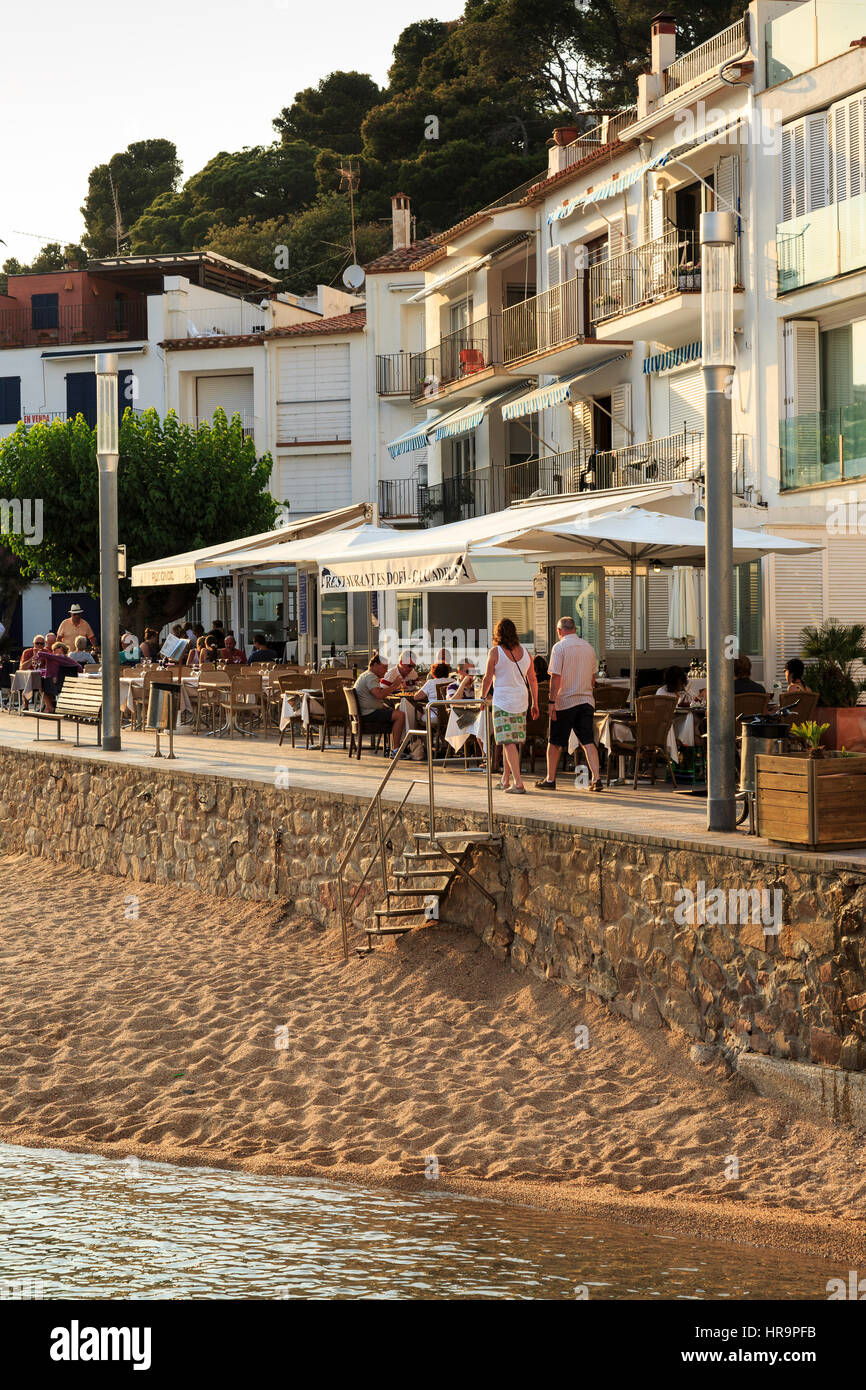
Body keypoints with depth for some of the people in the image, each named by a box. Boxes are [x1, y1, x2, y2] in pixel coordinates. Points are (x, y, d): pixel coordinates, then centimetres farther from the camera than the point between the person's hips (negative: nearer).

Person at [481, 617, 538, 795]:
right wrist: (535, 704, 18)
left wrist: (483, 697, 13)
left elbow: (488, 677, -3)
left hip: (502, 700, -5)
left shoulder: (495, 652, -7)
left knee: (509, 742, -8)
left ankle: (518, 782, -17)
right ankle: (506, 780, 25)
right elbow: (532, 680, 10)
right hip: (521, 700, 6)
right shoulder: (524, 653, 7)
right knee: (513, 741, 16)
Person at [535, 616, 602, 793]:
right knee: (588, 741, 1)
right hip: (586, 700, 5)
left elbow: (556, 677, -14)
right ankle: (596, 779, -9)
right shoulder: (589, 647, 10)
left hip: (565, 701, -5)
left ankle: (550, 779, 13)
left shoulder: (559, 647, -8)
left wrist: (552, 701, -12)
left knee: (554, 743, 7)